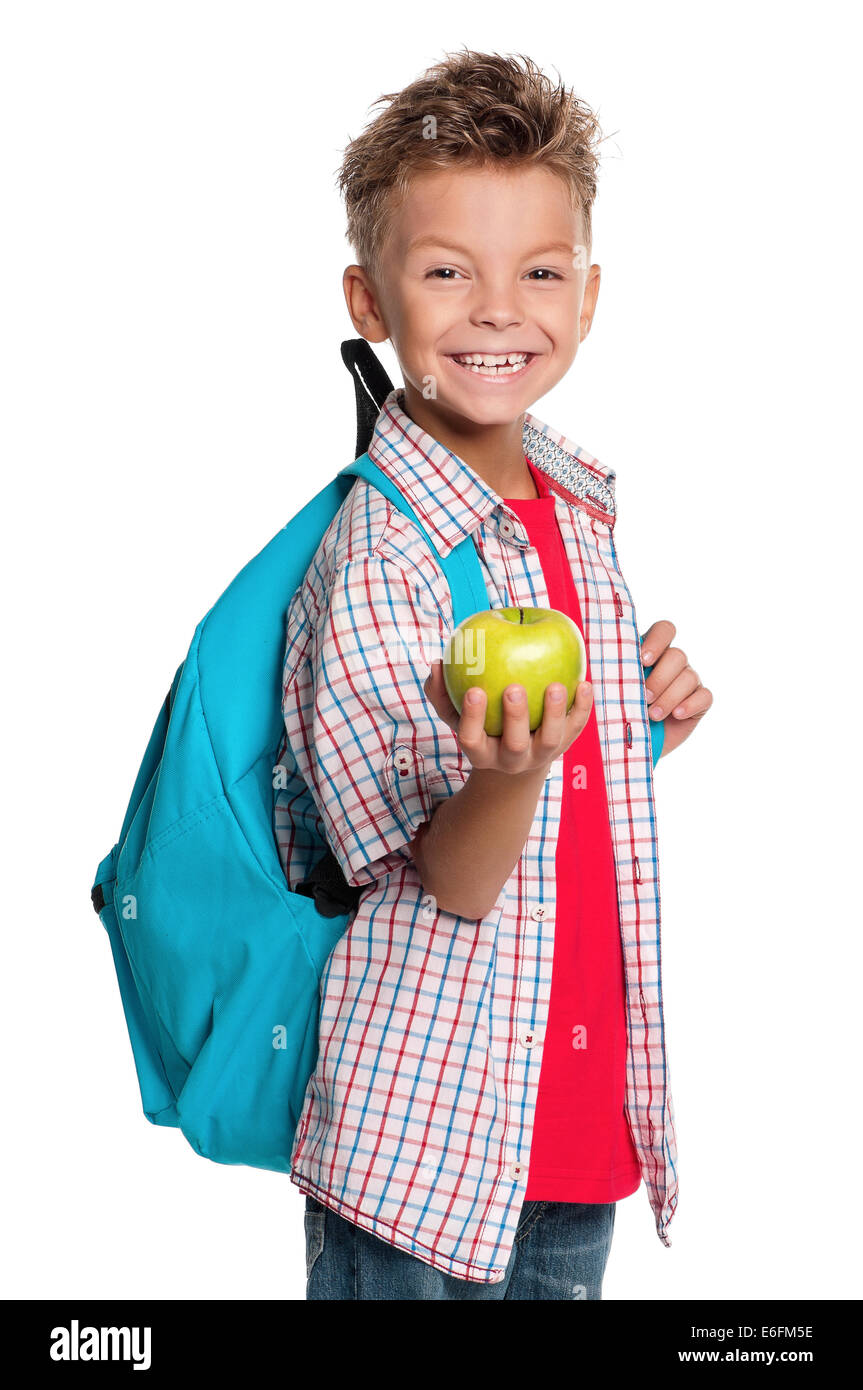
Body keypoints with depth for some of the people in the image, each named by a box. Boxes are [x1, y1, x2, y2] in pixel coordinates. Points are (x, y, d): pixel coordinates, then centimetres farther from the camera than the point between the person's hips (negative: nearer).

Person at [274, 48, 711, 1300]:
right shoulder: (374, 559, -20)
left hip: (584, 1098, 7)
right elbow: (451, 884, -19)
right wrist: (514, 770, -38)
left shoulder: (581, 506, 2)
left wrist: (649, 725, -4)